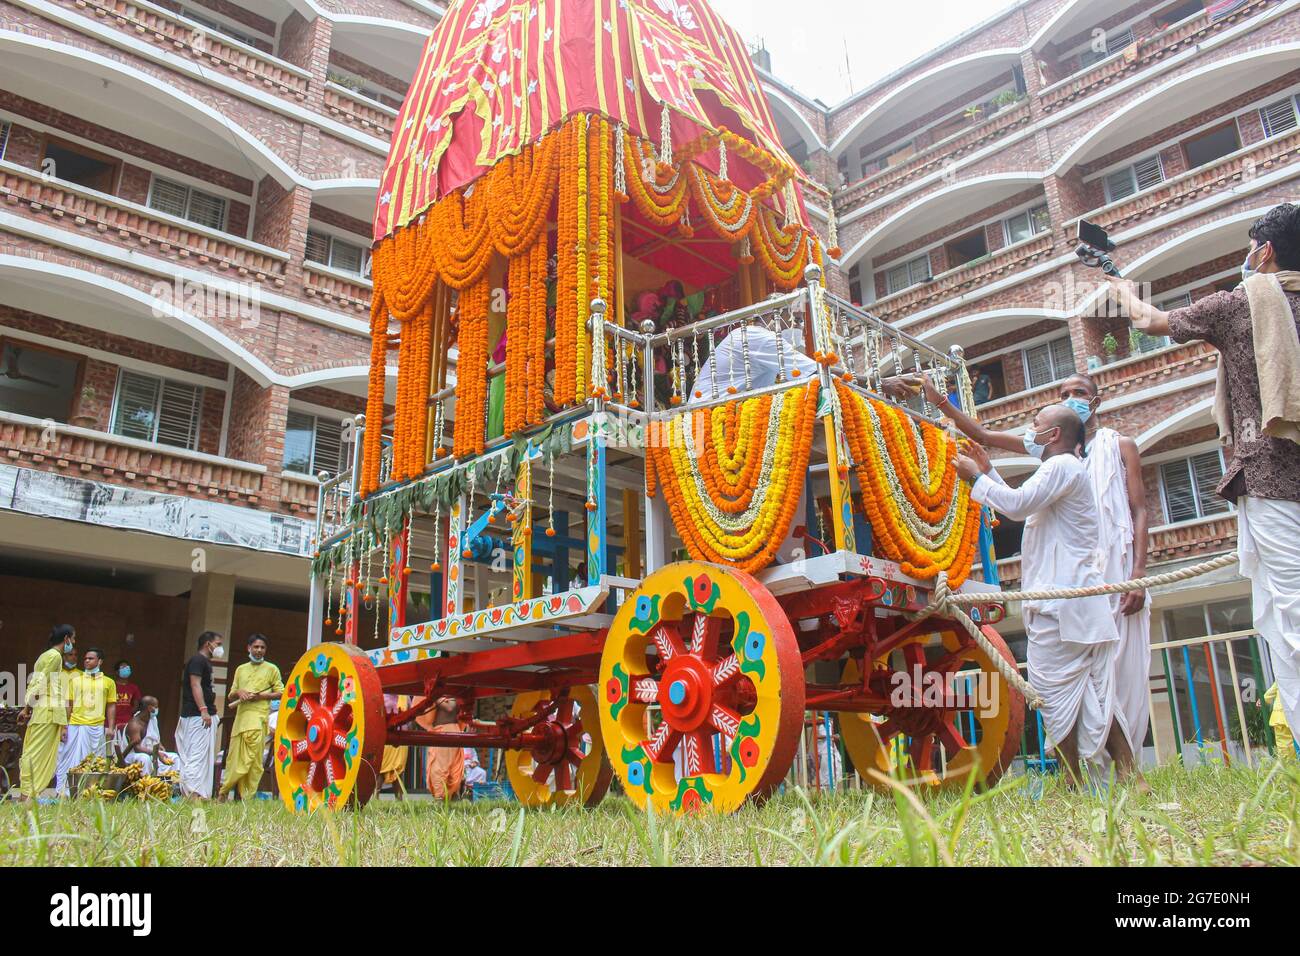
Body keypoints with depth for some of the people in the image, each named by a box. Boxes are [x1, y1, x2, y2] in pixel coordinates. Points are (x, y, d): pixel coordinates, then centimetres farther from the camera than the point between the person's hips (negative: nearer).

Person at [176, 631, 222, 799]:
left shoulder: (205, 662, 21)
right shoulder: (198, 660, -8)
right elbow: (195, 685, -19)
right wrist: (204, 710, -26)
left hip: (204, 716, 10)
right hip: (198, 715, -10)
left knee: (205, 755, 10)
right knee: (197, 754, -14)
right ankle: (194, 794, -17)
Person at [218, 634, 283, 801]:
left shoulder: (271, 669, 10)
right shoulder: (240, 669, 22)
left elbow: (281, 692, 5)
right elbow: (230, 696, 21)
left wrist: (260, 696, -8)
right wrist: (238, 692, -1)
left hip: (258, 717, -4)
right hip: (240, 717, 4)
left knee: (252, 759, -11)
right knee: (234, 758, -2)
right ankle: (244, 794, 2)